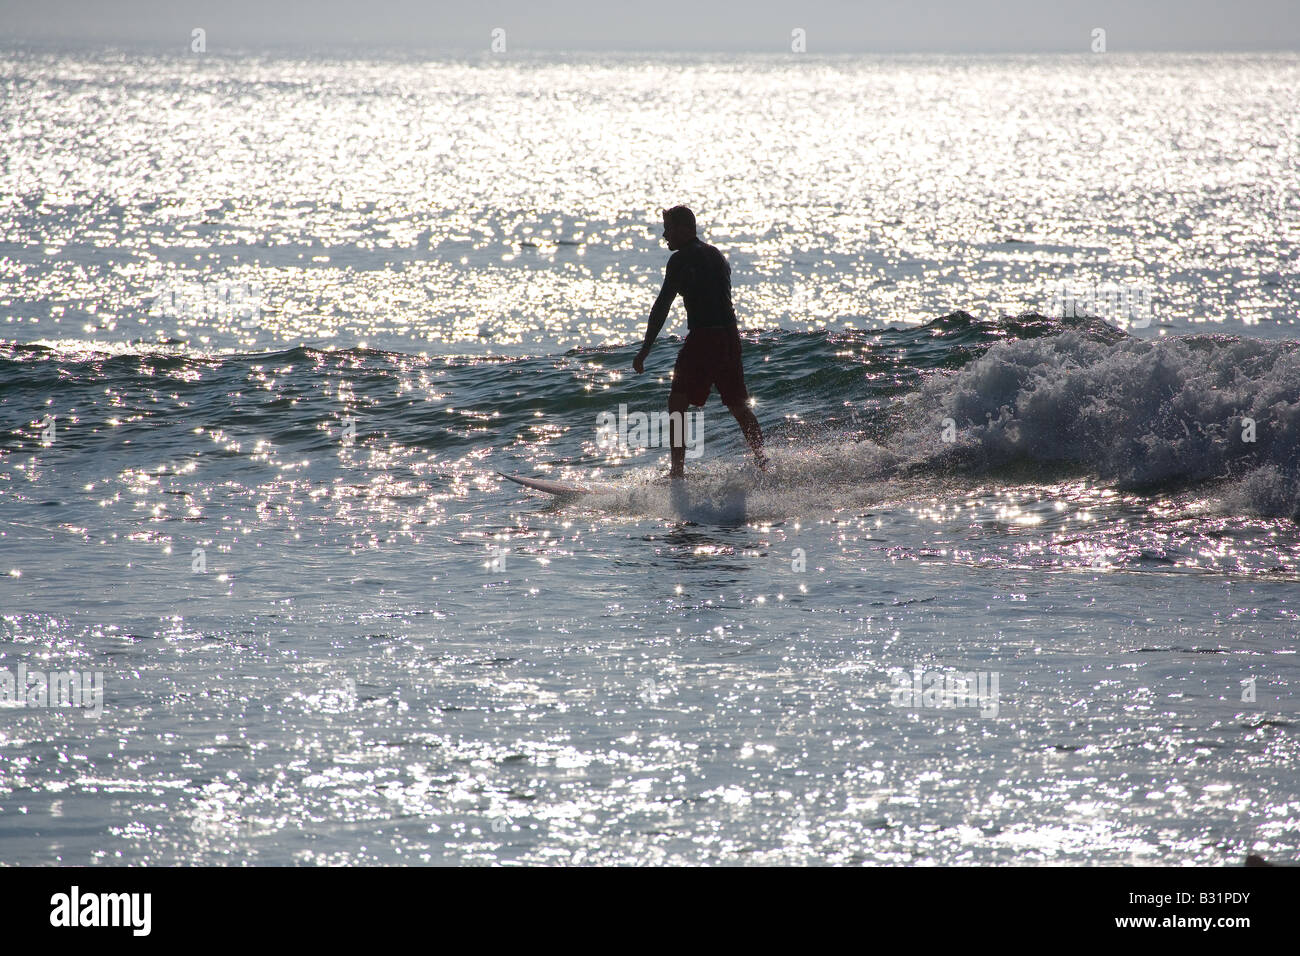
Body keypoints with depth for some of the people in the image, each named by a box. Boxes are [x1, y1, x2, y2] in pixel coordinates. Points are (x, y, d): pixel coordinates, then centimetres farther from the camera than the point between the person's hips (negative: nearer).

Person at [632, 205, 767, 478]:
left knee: (677, 403, -6)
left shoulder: (682, 259, -7)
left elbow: (662, 305, -12)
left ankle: (678, 470, -14)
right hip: (730, 336, 8)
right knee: (739, 405, 17)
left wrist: (645, 349, -13)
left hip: (703, 337, -8)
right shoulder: (716, 256, 20)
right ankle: (764, 464, 19)